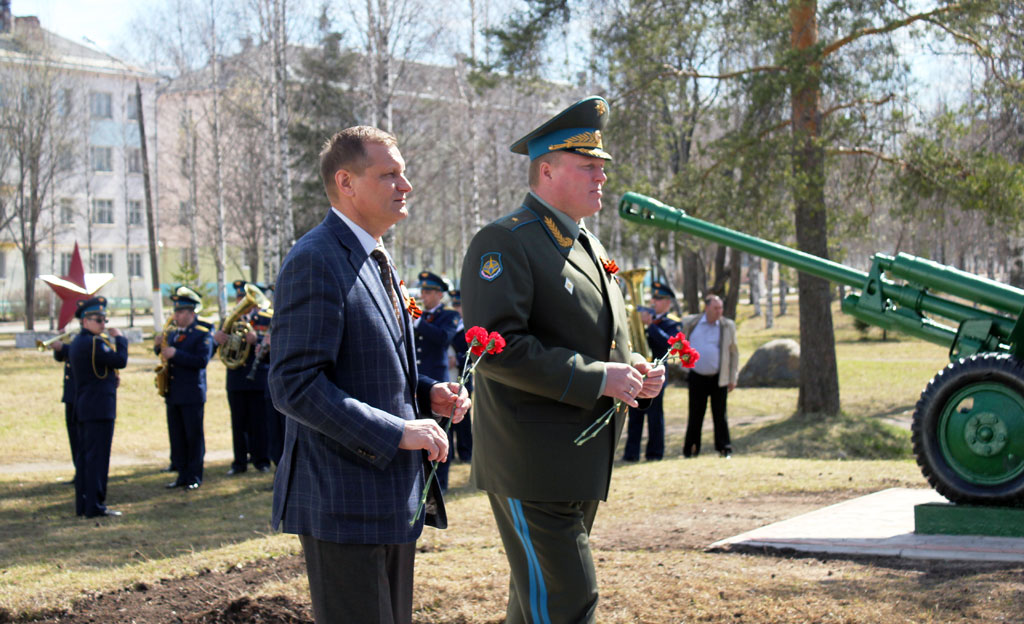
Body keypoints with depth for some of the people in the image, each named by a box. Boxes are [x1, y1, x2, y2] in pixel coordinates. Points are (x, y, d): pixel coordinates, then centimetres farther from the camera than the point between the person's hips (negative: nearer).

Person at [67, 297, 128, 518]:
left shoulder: (76, 343, 15)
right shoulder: (94, 343, -16)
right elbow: (121, 361, -19)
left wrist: (111, 341, 8)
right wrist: (119, 339, -4)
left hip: (84, 408, 10)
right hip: (100, 407, -10)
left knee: (85, 456, 12)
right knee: (98, 457, -7)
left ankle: (83, 503, 16)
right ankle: (95, 505, -7)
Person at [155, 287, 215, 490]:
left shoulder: (202, 334, -7)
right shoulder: (173, 333, 15)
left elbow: (201, 360, -19)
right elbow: (167, 356, 18)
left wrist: (175, 354, -23)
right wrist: (160, 347, -3)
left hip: (192, 395, -7)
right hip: (173, 394, 7)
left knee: (194, 437, -1)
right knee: (177, 437, 8)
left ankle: (194, 477, 4)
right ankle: (182, 475, 14)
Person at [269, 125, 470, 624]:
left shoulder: (375, 262, 16)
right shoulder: (315, 262, -16)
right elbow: (294, 386, -23)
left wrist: (427, 393, 6)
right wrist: (397, 431, -23)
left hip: (395, 496, 10)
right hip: (344, 501, -10)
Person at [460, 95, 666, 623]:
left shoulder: (586, 244, 17)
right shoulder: (503, 243, -13)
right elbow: (496, 346, -23)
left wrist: (636, 371, 3)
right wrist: (596, 378, -23)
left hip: (582, 466, 9)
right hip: (532, 467, -9)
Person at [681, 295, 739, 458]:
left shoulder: (728, 326, 3)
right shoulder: (690, 322, 2)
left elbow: (734, 353, 9)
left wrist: (733, 378, 6)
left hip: (719, 379, 0)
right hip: (697, 377, 0)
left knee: (720, 415, 2)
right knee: (695, 415, 4)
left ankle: (724, 449, 11)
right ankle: (690, 449, 11)